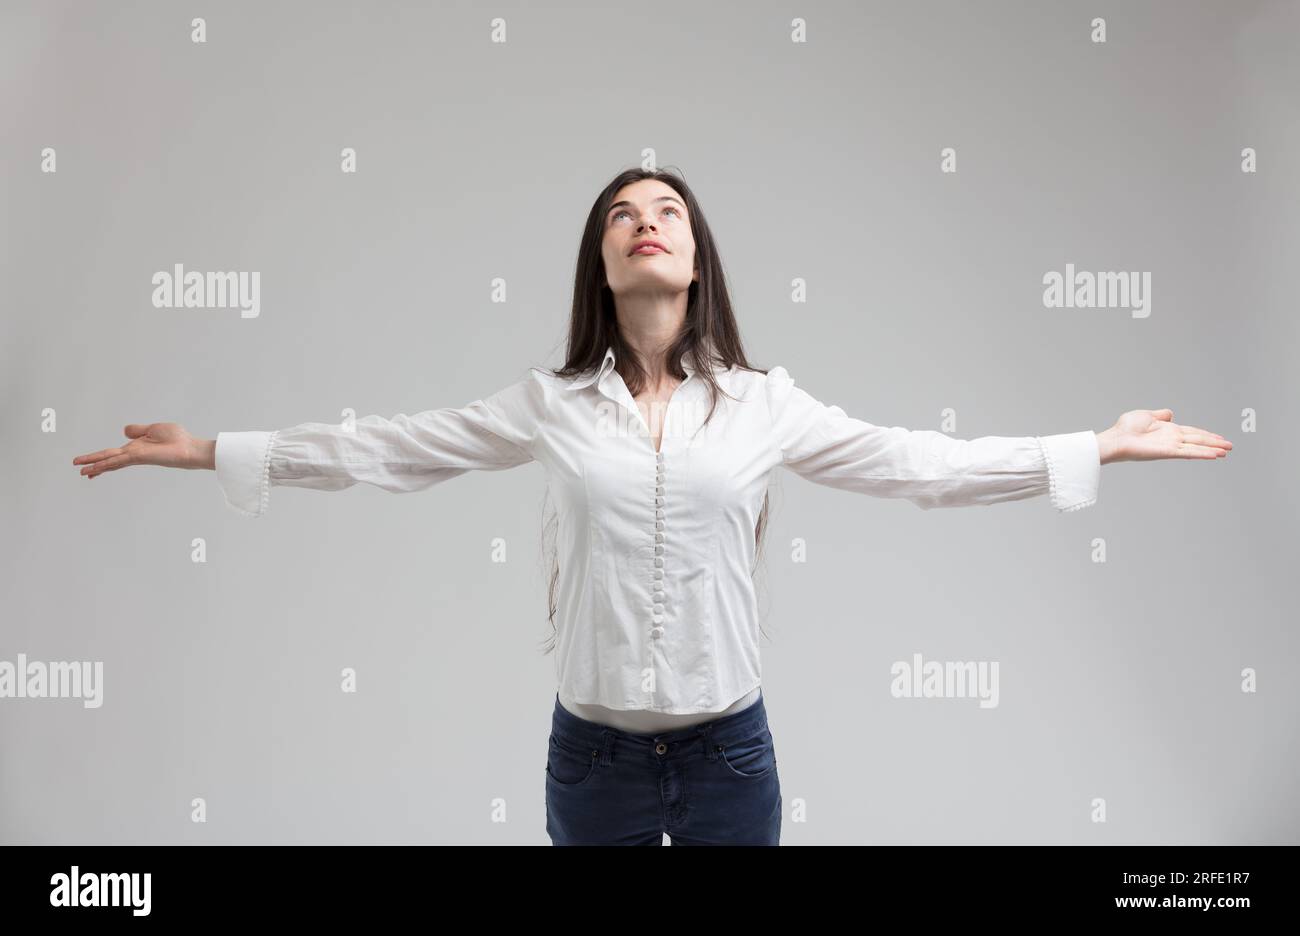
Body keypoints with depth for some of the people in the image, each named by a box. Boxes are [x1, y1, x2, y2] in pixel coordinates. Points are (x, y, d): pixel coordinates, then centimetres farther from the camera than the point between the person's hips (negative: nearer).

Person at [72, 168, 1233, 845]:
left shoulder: (763, 402, -1)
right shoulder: (550, 403, -1)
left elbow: (911, 461, 0)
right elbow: (390, 447, 2)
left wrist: (1096, 448, -2)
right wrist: (217, 451, 1)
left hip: (728, 746, 0)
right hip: (593, 746, 0)